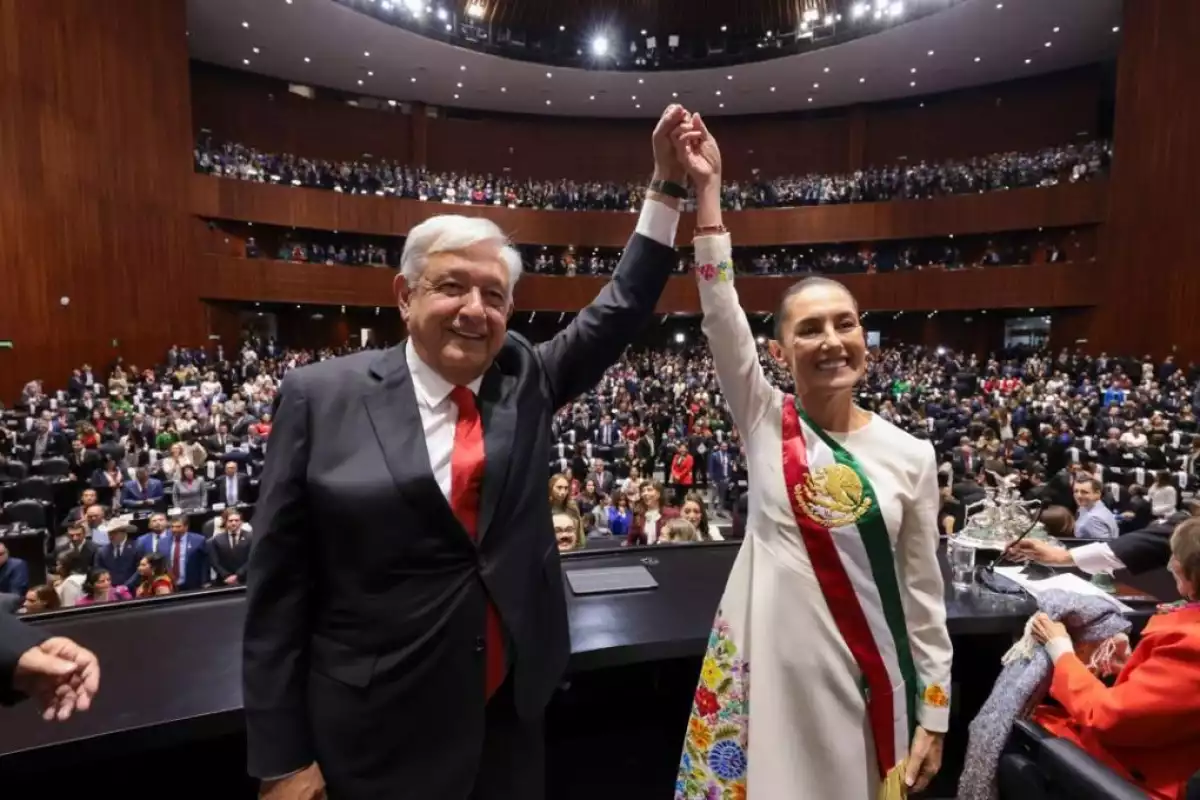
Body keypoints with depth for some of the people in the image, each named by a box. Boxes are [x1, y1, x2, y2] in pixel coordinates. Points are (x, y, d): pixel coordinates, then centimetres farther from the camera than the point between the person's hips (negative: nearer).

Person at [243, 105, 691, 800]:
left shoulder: (524, 380, -1)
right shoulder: (322, 397, -11)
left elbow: (622, 309, 3)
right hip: (380, 734, -3)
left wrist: (668, 181, -2)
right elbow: (278, 588, -9)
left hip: (512, 716, 4)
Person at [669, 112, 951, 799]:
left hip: (864, 673, 1)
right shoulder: (765, 422, -6)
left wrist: (933, 713, 2)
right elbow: (722, 311, -16)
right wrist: (706, 189, -19)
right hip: (768, 662, 0)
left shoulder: (910, 455, -5)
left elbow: (923, 590, 0)